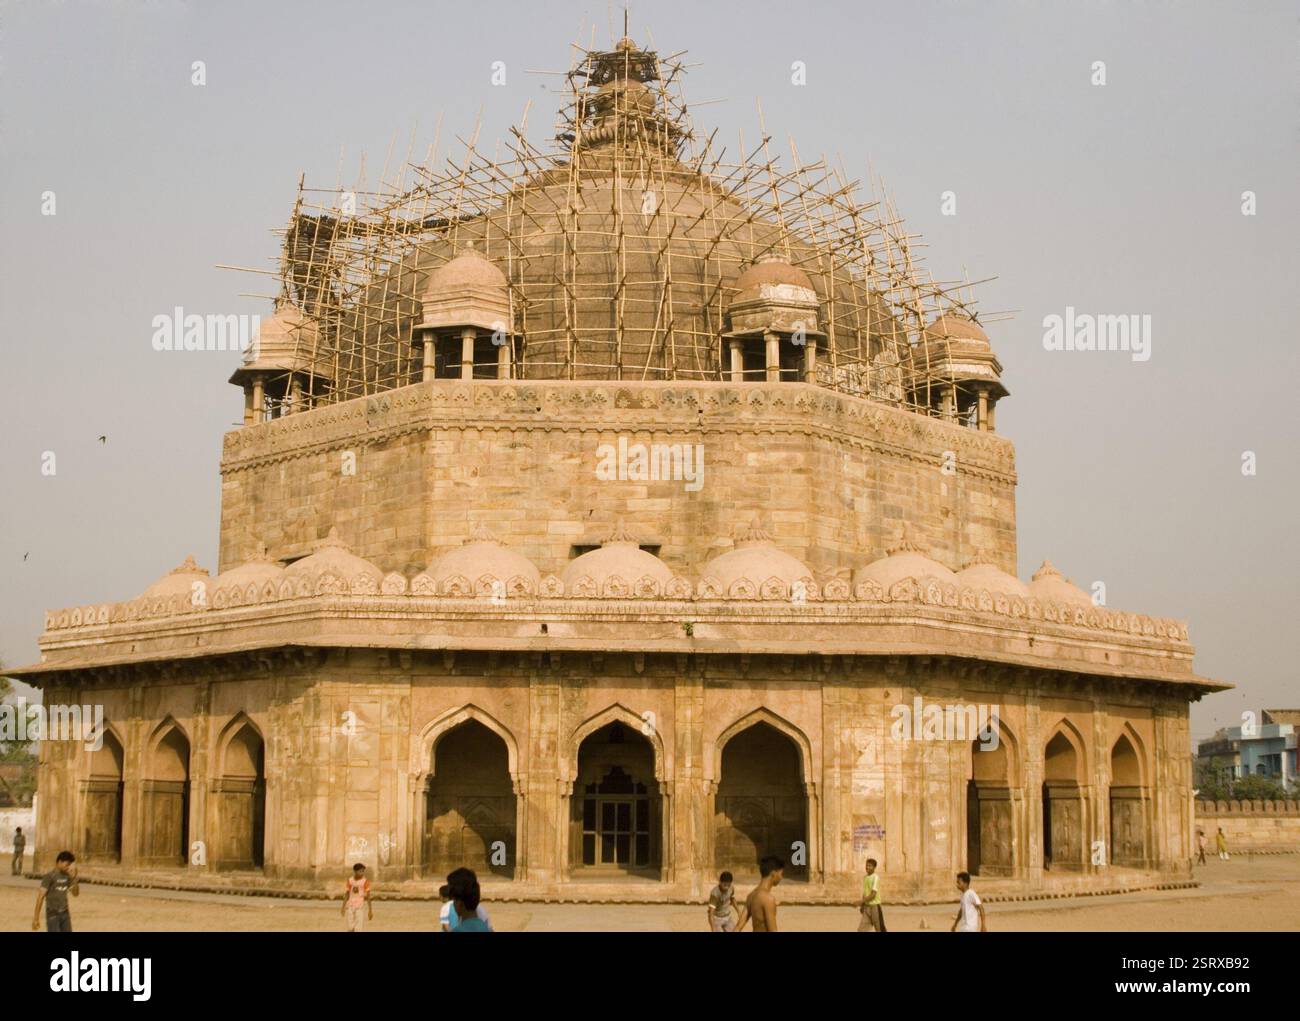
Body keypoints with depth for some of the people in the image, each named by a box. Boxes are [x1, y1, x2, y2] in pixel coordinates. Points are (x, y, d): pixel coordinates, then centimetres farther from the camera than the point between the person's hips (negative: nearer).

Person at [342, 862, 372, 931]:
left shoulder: (365, 881, -9)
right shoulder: (350, 880, 3)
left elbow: (368, 896, -8)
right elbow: (347, 893, 11)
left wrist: (370, 910, -10)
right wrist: (343, 907, 10)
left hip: (360, 906, -4)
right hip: (350, 906, 4)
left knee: (359, 929, -11)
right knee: (350, 929, 6)